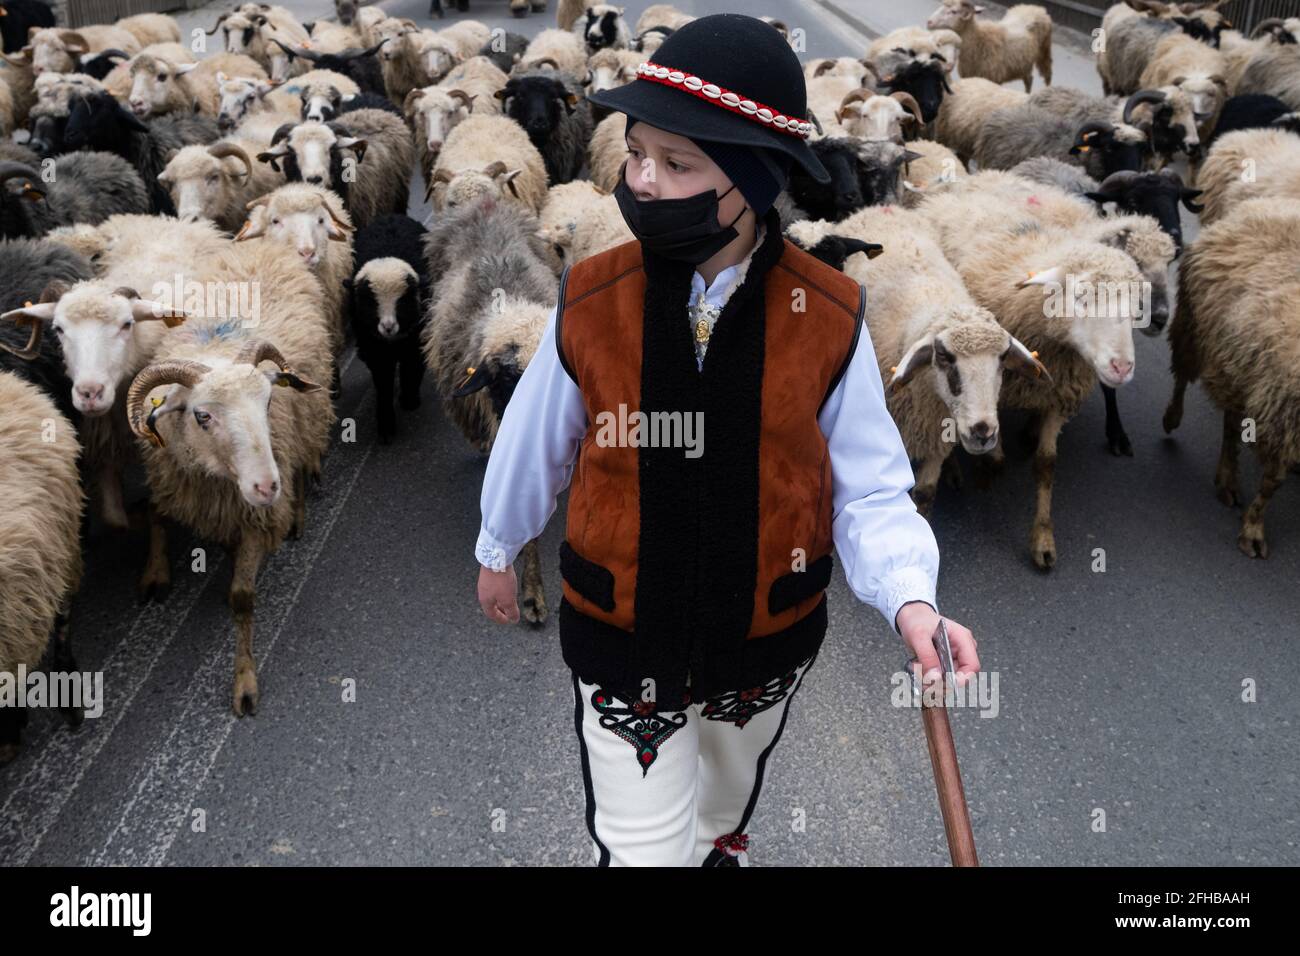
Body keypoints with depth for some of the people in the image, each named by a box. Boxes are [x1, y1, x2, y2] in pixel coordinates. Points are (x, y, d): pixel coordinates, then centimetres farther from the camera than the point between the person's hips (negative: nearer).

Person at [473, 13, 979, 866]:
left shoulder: (830, 316, -19)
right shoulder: (590, 302, -18)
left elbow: (869, 488, -12)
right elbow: (537, 442, -2)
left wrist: (910, 598, -30)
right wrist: (499, 549, 13)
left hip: (769, 637, 2)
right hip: (623, 641, -2)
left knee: (732, 779, 33)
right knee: (646, 848, 6)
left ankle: (718, 838, 68)